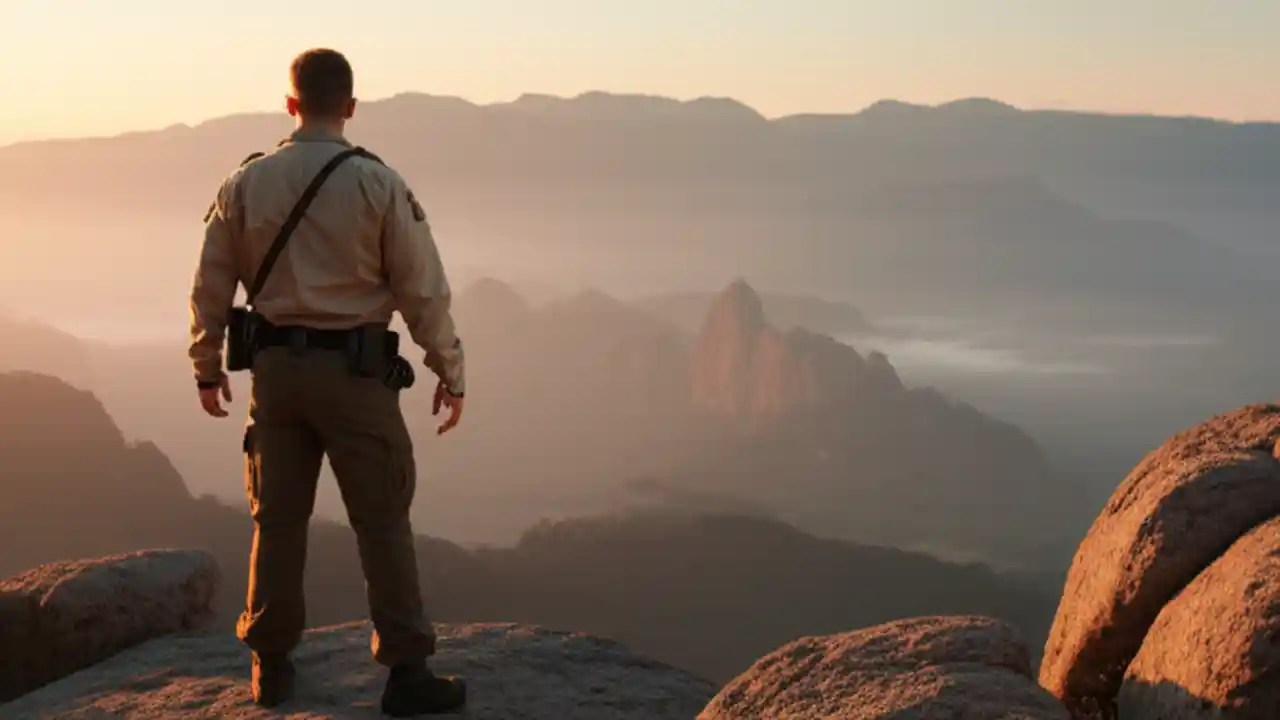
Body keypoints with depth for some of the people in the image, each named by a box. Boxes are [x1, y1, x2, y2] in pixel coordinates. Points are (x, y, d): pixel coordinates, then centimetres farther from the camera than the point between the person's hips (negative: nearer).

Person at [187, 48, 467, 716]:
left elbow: (211, 285, 7)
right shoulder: (377, 184, -8)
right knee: (382, 522, 2)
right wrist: (450, 371, 3)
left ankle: (271, 664, 21)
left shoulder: (245, 183, 1)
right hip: (352, 370, -3)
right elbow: (422, 288, -7)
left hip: (276, 366, 4)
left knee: (278, 517, 13)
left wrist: (206, 366, 20)